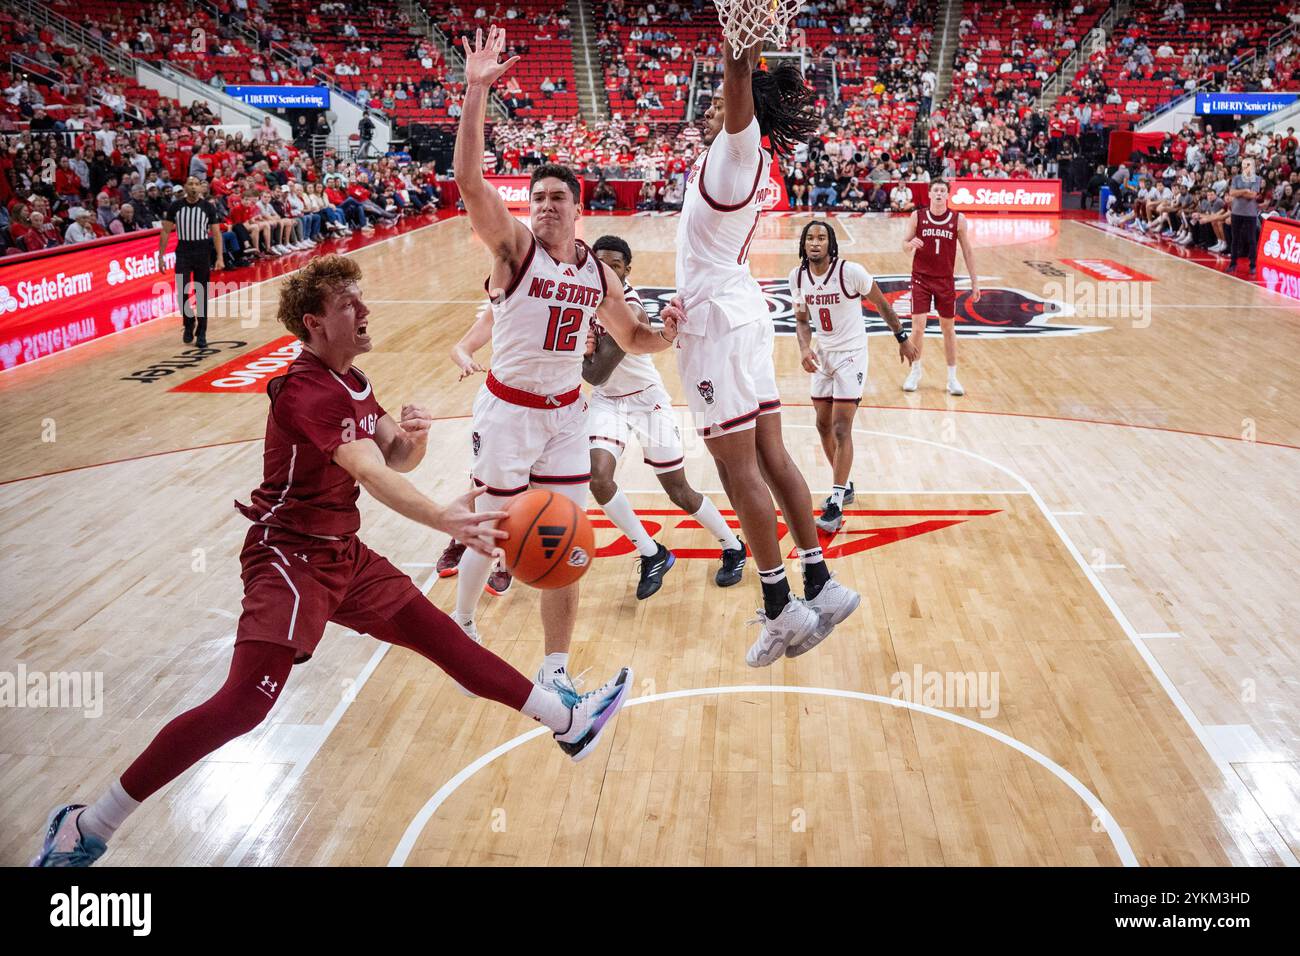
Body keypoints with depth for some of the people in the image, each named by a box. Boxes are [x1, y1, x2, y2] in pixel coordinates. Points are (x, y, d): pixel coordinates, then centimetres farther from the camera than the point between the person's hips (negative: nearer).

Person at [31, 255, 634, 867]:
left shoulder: (351, 381, 9)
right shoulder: (307, 391, -20)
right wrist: (444, 520, -46)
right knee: (247, 700, -19)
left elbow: (396, 459, 12)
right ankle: (86, 828, -8)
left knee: (438, 633, 12)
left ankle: (568, 721, 22)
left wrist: (413, 436, -11)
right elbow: (373, 475, -33)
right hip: (290, 557, -9)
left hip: (342, 554, 9)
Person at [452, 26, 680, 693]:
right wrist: (477, 91, -33)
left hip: (567, 411, 4)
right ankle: (460, 624, 38)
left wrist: (668, 333, -4)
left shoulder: (598, 272, 5)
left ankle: (554, 670, 16)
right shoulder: (513, 244, -9)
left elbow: (630, 338, 18)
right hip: (509, 409, -4)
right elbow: (468, 180, -25)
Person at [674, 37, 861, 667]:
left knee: (738, 466, -6)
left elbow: (740, 74, -27)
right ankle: (821, 587, 12)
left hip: (718, 320, -9)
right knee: (770, 457, 9)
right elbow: (741, 77, 28)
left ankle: (782, 609, -1)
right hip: (741, 313, 9)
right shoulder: (743, 155, 14)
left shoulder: (741, 145, -10)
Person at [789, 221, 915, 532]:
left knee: (841, 428, -12)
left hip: (851, 354, -6)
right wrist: (805, 348, -10)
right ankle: (844, 487, 32)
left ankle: (836, 504, -8)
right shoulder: (797, 276, -4)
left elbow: (882, 305, -6)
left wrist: (902, 338, 2)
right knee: (824, 425, 13)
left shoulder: (850, 271, -19)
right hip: (822, 355, 6)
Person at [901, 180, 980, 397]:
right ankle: (915, 372, 14)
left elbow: (967, 252, 3)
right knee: (918, 326, -5)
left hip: (946, 280, 1)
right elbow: (905, 244, 4)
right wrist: (910, 244, -21)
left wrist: (975, 282, 0)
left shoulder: (958, 219, -3)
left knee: (948, 327, 6)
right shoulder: (917, 216, -4)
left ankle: (952, 378, 15)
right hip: (921, 278, -1)